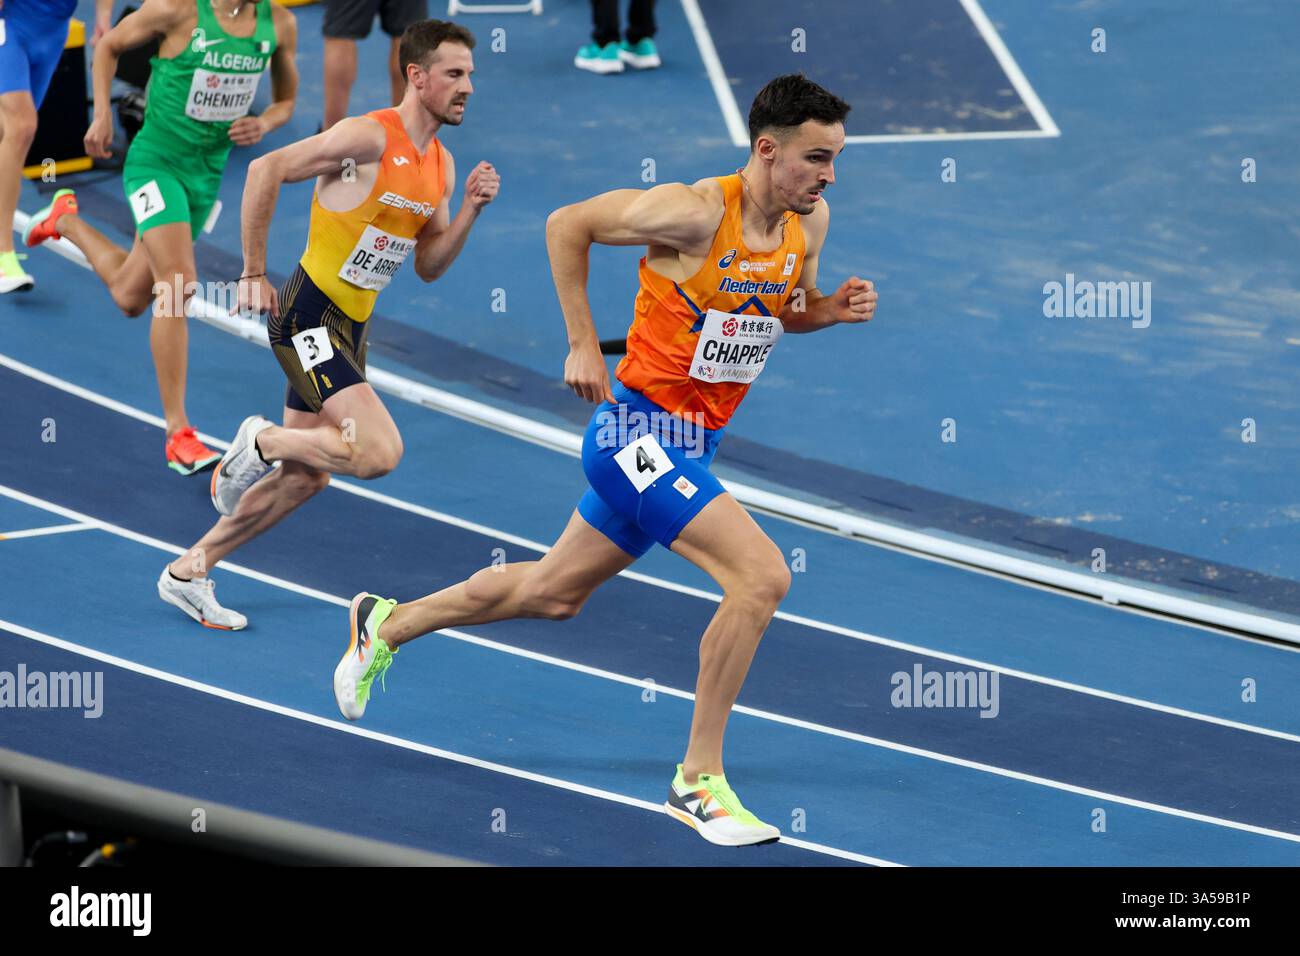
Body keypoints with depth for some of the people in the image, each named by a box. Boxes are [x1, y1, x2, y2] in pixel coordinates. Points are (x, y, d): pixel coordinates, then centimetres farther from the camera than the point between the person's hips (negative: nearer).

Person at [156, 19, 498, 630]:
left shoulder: (440, 165, 9)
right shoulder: (369, 138, -17)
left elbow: (429, 266, 15)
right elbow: (266, 169, -20)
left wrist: (470, 210, -2)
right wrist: (253, 275, -16)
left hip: (348, 328, 9)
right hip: (308, 318, -9)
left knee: (306, 476, 14)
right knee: (380, 451, -23)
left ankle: (189, 572, 26)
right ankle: (261, 441, 0)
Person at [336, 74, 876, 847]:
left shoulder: (811, 219, 0)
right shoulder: (694, 213, -21)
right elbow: (566, 225, -10)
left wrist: (836, 309, -4)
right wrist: (584, 347, -10)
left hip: (692, 442, 8)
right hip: (638, 429, -8)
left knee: (553, 593, 21)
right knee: (763, 576, -21)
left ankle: (386, 625, 43)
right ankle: (698, 780, -10)